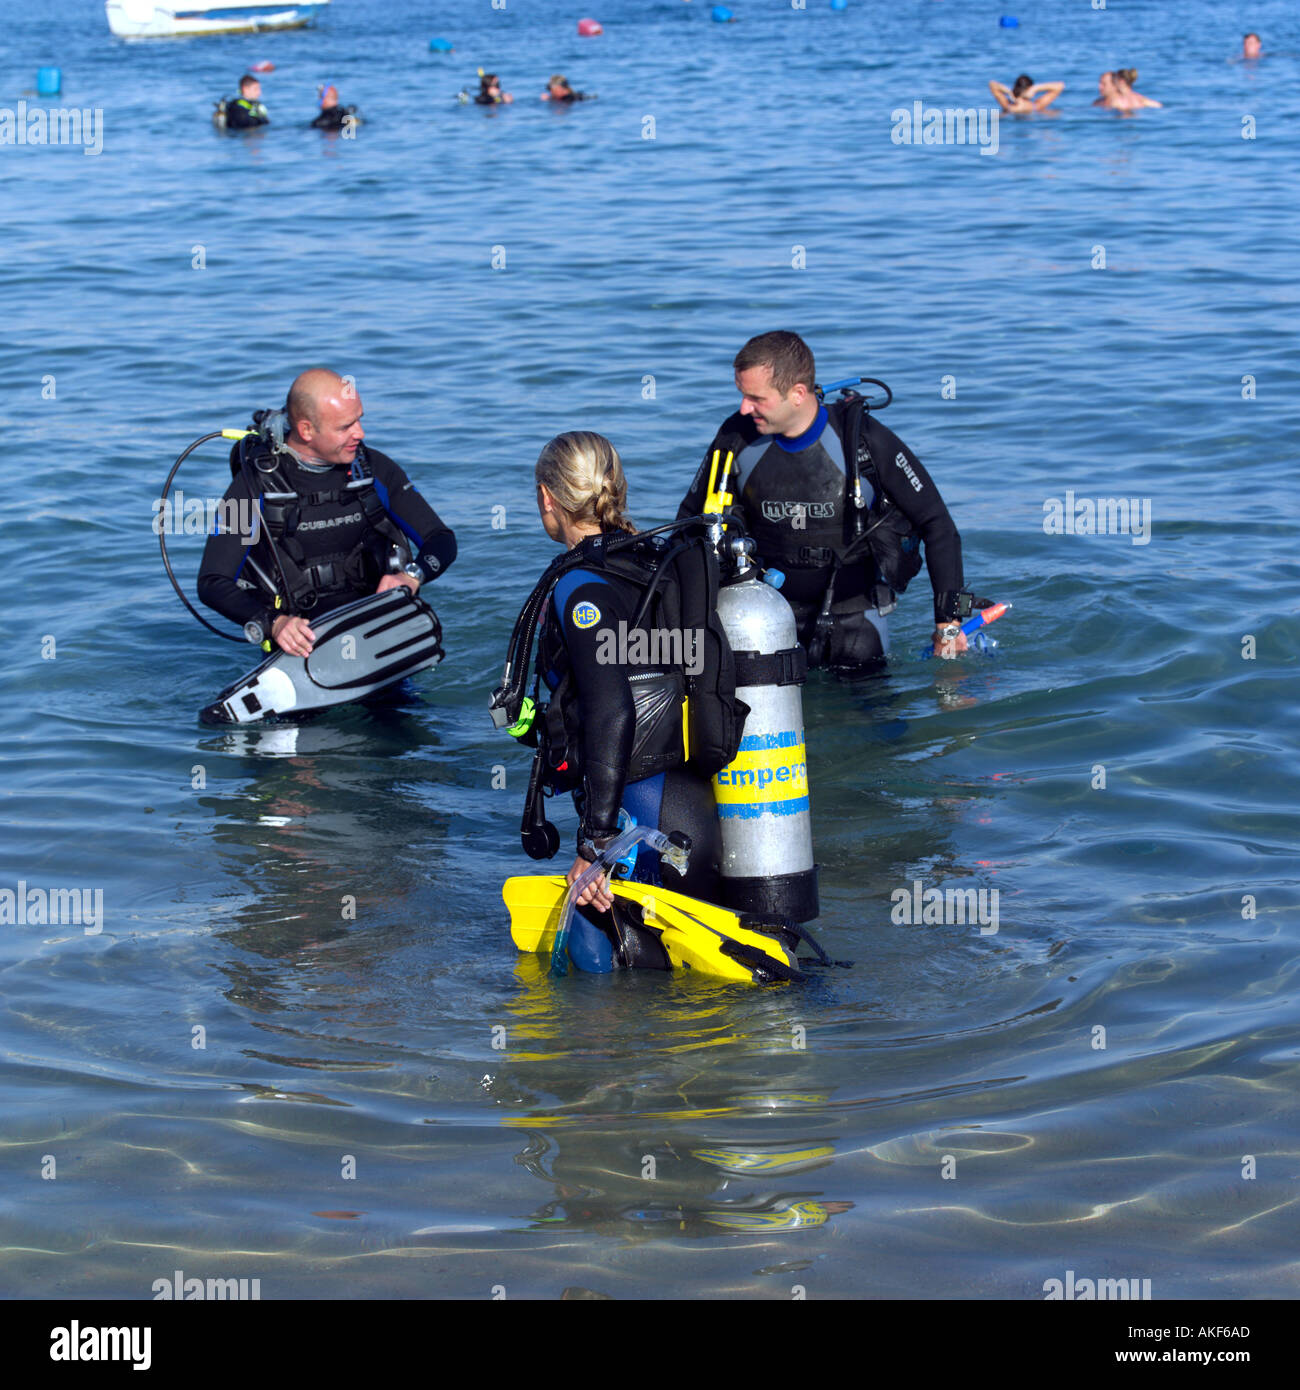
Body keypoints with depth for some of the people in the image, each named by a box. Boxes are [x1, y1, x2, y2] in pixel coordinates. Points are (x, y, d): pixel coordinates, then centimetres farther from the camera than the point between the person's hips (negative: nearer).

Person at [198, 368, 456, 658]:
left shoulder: (374, 469, 8)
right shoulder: (256, 484, -3)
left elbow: (442, 540, 13)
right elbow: (212, 583, -5)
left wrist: (411, 576, -11)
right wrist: (273, 623, -23)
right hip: (302, 641, -3)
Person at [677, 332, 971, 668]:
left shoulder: (862, 439, -15)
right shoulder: (738, 438, -6)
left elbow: (936, 524, -8)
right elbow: (692, 517, 10)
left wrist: (948, 620, -12)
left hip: (853, 617, -2)